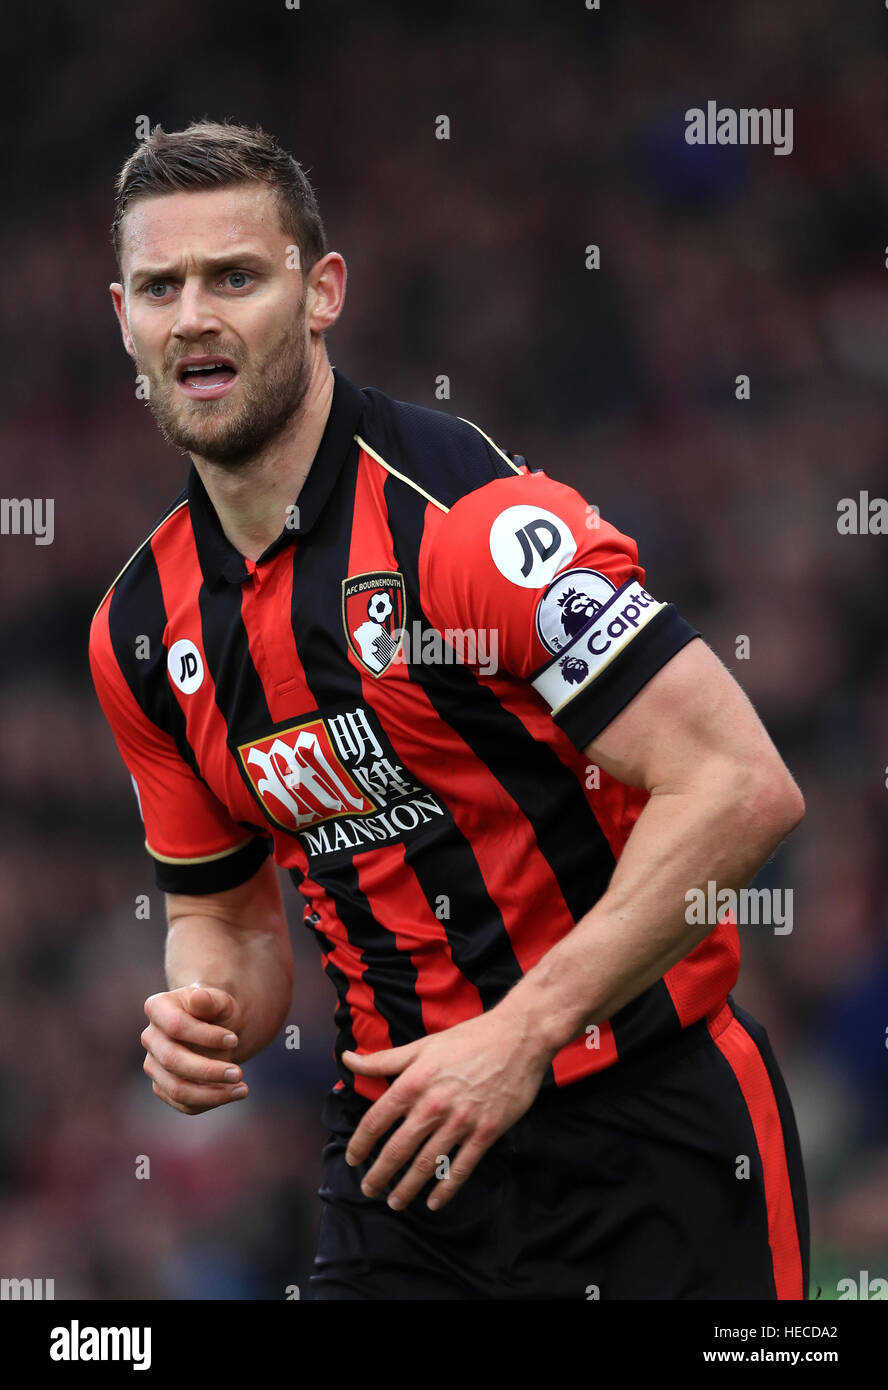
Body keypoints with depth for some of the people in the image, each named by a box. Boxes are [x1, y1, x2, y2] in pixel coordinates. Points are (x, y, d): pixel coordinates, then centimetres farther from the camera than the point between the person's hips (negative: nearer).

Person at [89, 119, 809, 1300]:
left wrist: (520, 1037, -24)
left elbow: (742, 786, -22)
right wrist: (206, 1017, -7)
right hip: (401, 1152, 6)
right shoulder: (144, 629, 6)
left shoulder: (472, 516, -17)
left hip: (642, 1136, -6)